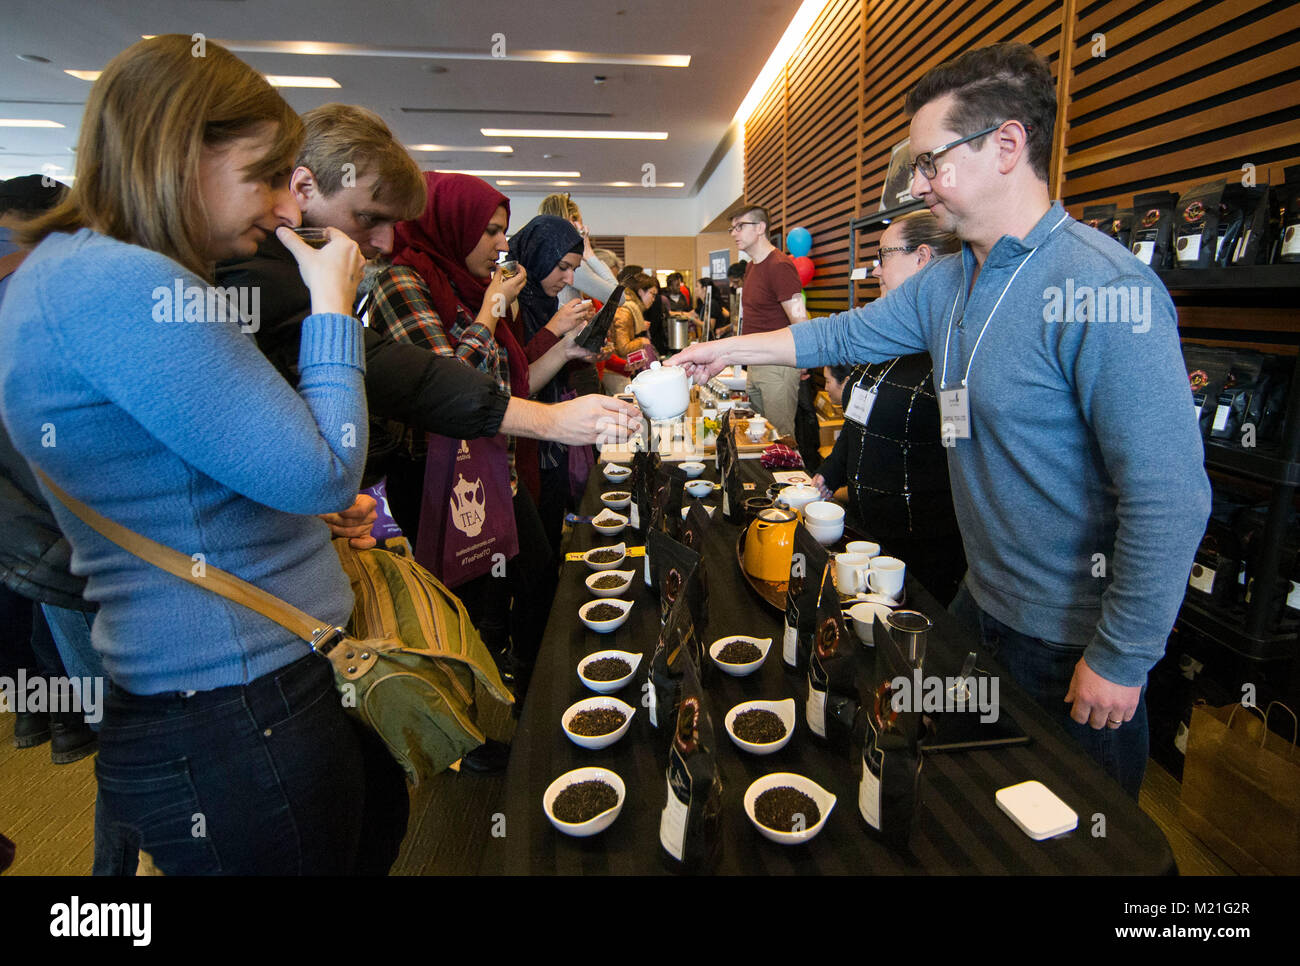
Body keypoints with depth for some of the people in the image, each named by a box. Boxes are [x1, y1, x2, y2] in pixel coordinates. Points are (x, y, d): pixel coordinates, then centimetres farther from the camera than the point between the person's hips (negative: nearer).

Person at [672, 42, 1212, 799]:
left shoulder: (1101, 287, -26)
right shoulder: (946, 284, 3)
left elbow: (1170, 499, -26)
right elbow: (847, 336, 15)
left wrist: (1122, 660, -20)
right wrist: (728, 350, 15)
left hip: (1074, 643, -7)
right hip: (984, 601, 8)